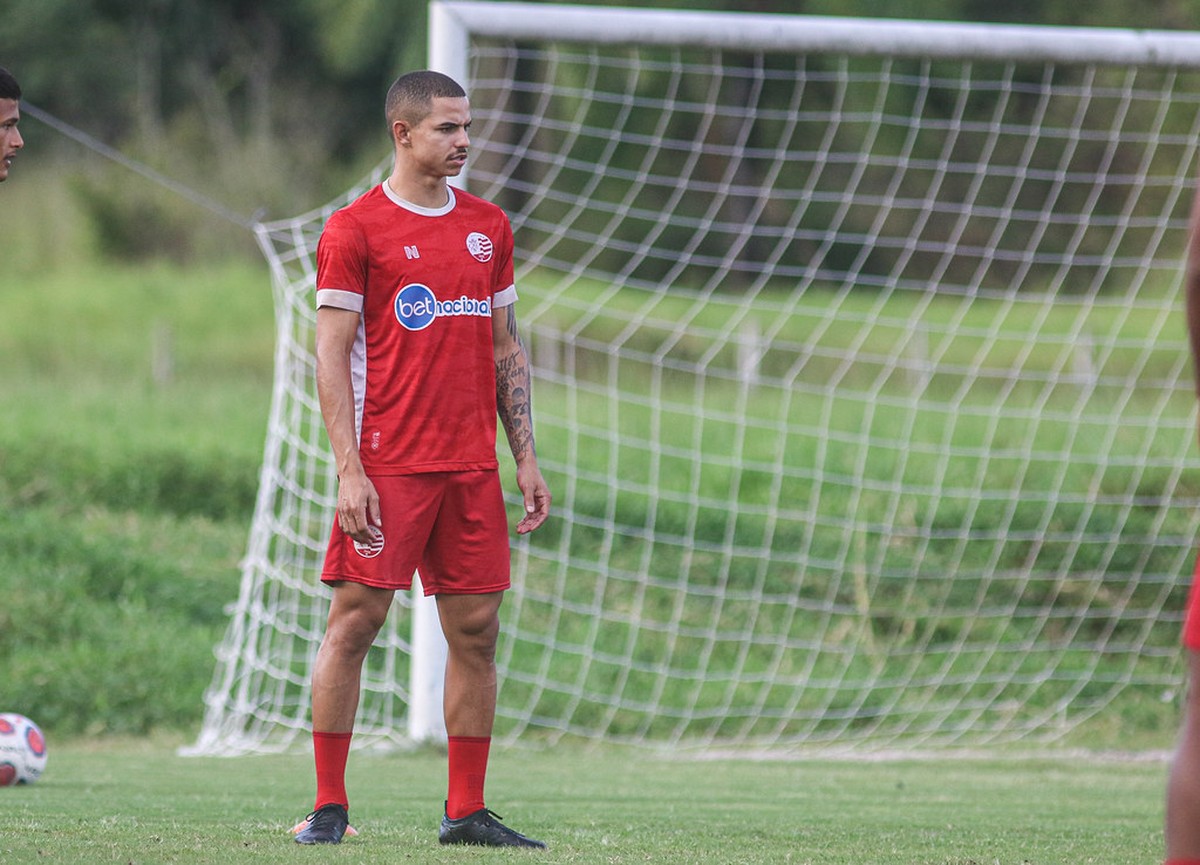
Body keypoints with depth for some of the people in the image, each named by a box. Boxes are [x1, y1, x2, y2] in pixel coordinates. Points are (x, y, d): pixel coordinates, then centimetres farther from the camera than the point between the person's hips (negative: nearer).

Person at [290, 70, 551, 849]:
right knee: (356, 618, -6)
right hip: (388, 463, -5)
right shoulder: (354, 230, -3)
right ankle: (328, 806, 0)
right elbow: (332, 357, -5)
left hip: (473, 465, 5)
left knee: (476, 631, 4)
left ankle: (467, 812, 9)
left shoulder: (489, 228, 14)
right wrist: (350, 470, -13)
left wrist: (526, 457, 11)